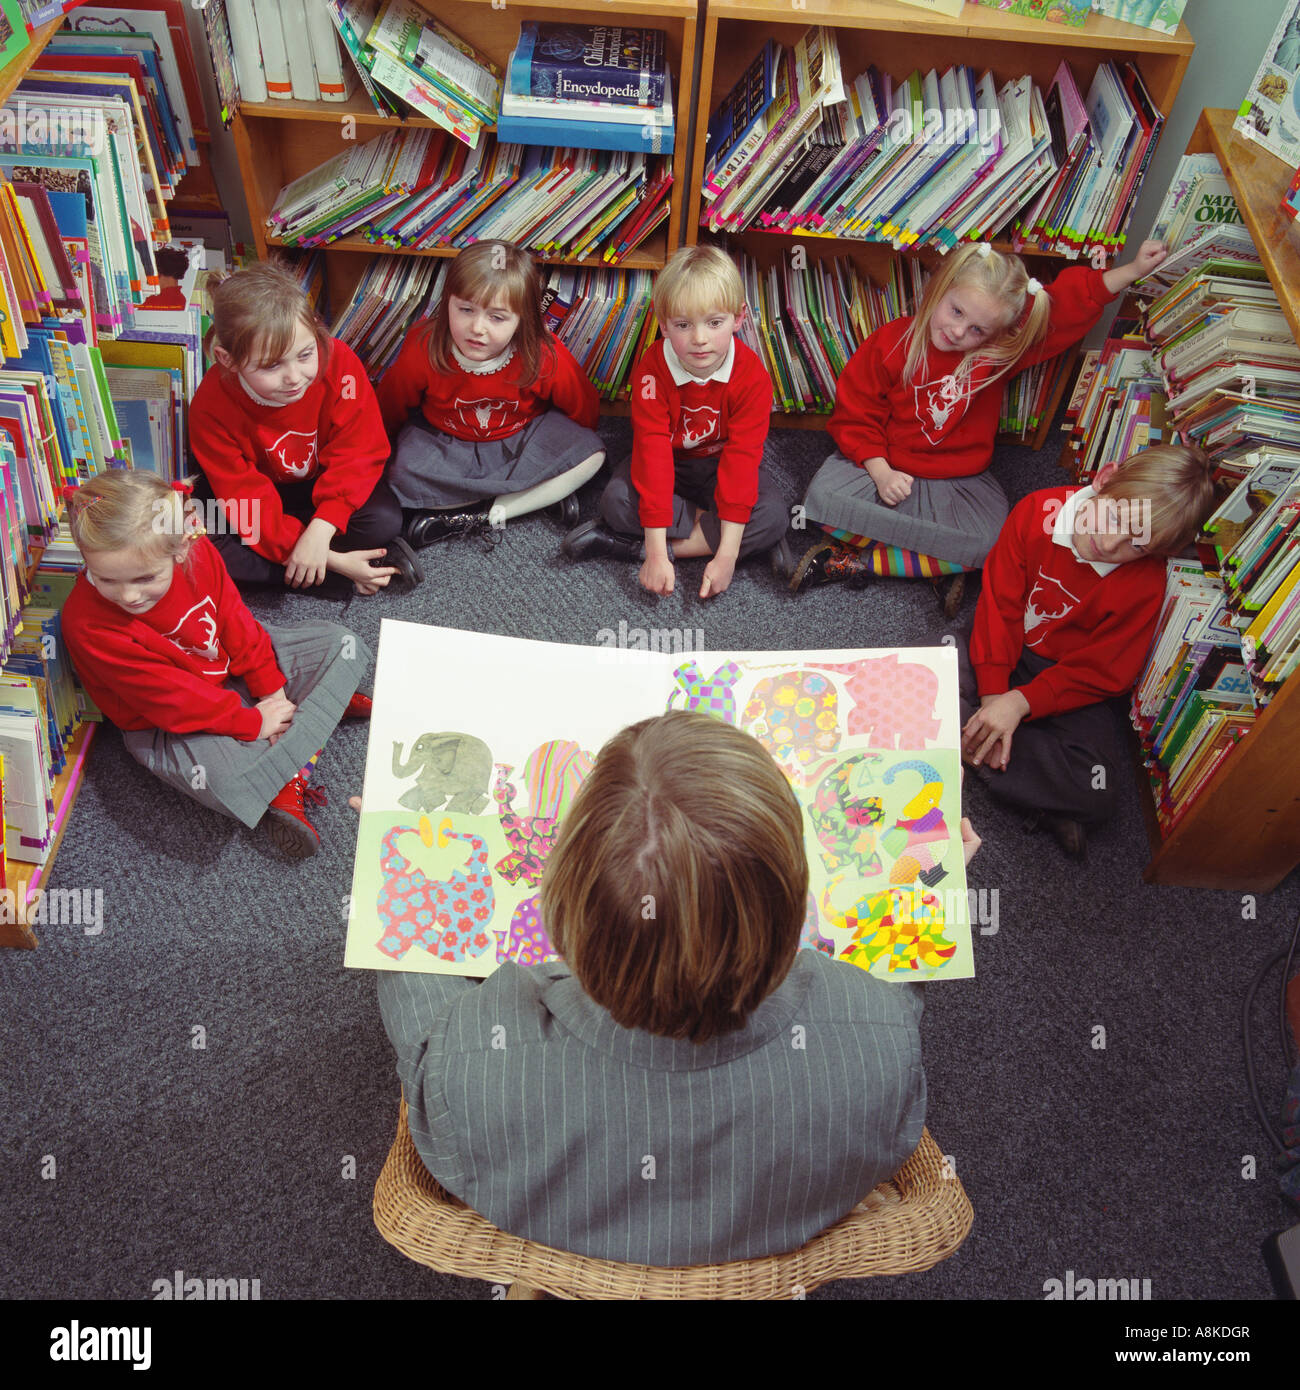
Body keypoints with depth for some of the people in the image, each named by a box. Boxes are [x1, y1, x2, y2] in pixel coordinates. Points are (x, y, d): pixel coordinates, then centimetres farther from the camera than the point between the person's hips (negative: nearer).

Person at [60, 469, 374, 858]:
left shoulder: (198, 552, -18)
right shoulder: (87, 622, -30)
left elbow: (235, 622, -3)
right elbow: (170, 698, -25)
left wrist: (270, 691, -6)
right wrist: (252, 722, -22)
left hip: (229, 669, 6)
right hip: (168, 724, -6)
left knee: (340, 644, -1)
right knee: (222, 779, -38)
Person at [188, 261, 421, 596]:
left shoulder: (338, 362, -28)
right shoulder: (212, 406, -28)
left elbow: (359, 452, -22)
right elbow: (246, 498, -26)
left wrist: (320, 530, -36)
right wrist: (333, 561, -34)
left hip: (324, 483, -1)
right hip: (261, 489, 1)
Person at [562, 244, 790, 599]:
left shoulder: (752, 377, -23)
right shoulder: (653, 370, -23)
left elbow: (741, 459, -27)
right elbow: (653, 451, -29)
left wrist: (727, 554, -34)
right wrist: (656, 552, -36)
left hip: (720, 468, 1)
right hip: (671, 465, 0)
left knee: (773, 516, -28)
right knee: (617, 500, -29)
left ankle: (633, 546, -29)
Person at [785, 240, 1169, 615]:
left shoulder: (1000, 352, -7)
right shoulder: (890, 342, -11)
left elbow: (1072, 305, -2)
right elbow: (854, 413, -7)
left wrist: (1132, 270, -10)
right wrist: (879, 471, -18)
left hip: (960, 483, 2)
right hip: (887, 466, -1)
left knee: (997, 542, -28)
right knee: (824, 500, -31)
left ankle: (854, 563, -22)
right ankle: (938, 566, -22)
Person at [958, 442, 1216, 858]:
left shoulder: (1145, 584, -18)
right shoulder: (1037, 512, -15)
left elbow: (1100, 672, -15)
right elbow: (999, 605, -13)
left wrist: (1021, 702, -28)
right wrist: (992, 697, -21)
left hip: (1072, 684, -1)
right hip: (1005, 652, 2)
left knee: (1092, 792, -25)